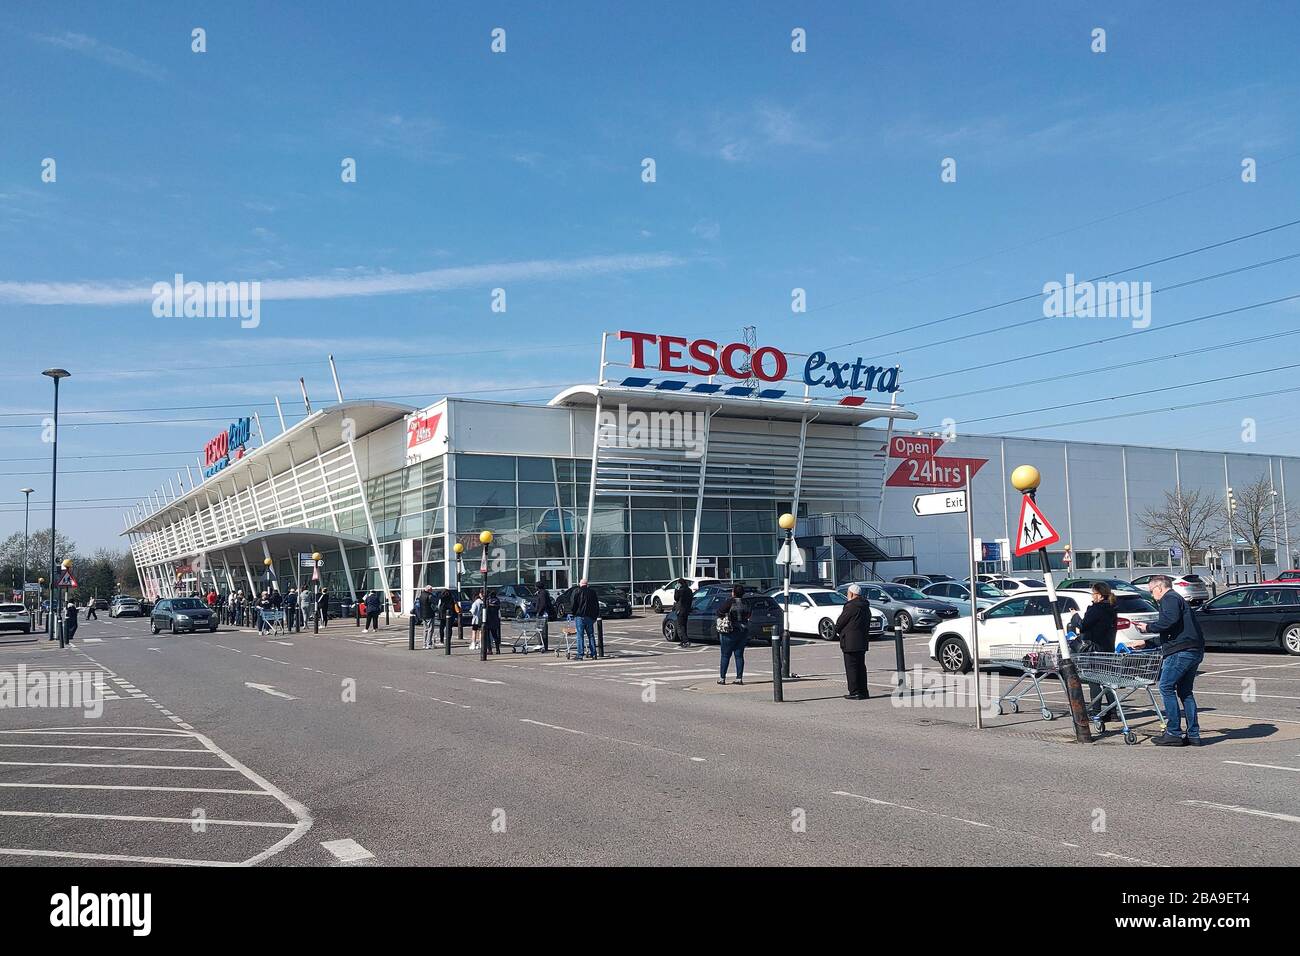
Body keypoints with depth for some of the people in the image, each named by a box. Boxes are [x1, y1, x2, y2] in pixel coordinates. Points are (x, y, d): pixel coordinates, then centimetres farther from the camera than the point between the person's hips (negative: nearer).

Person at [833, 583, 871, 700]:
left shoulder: (850, 606, -16)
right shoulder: (865, 607, 13)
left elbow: (839, 623, -11)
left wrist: (837, 630, 10)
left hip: (850, 642, -9)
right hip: (862, 642, 9)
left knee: (851, 667, -4)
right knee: (861, 666, 14)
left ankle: (854, 692, -4)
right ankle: (863, 691, 18)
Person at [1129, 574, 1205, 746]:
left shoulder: (1169, 598, -2)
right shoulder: (1177, 599, 29)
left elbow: (1170, 620, -23)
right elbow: (1166, 637, 34)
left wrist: (1148, 627, -10)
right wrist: (1145, 642, 36)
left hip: (1181, 651, -10)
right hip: (1195, 651, 10)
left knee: (1166, 687, -7)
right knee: (1185, 691, 13)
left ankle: (1174, 733, -8)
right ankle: (1193, 735, 12)